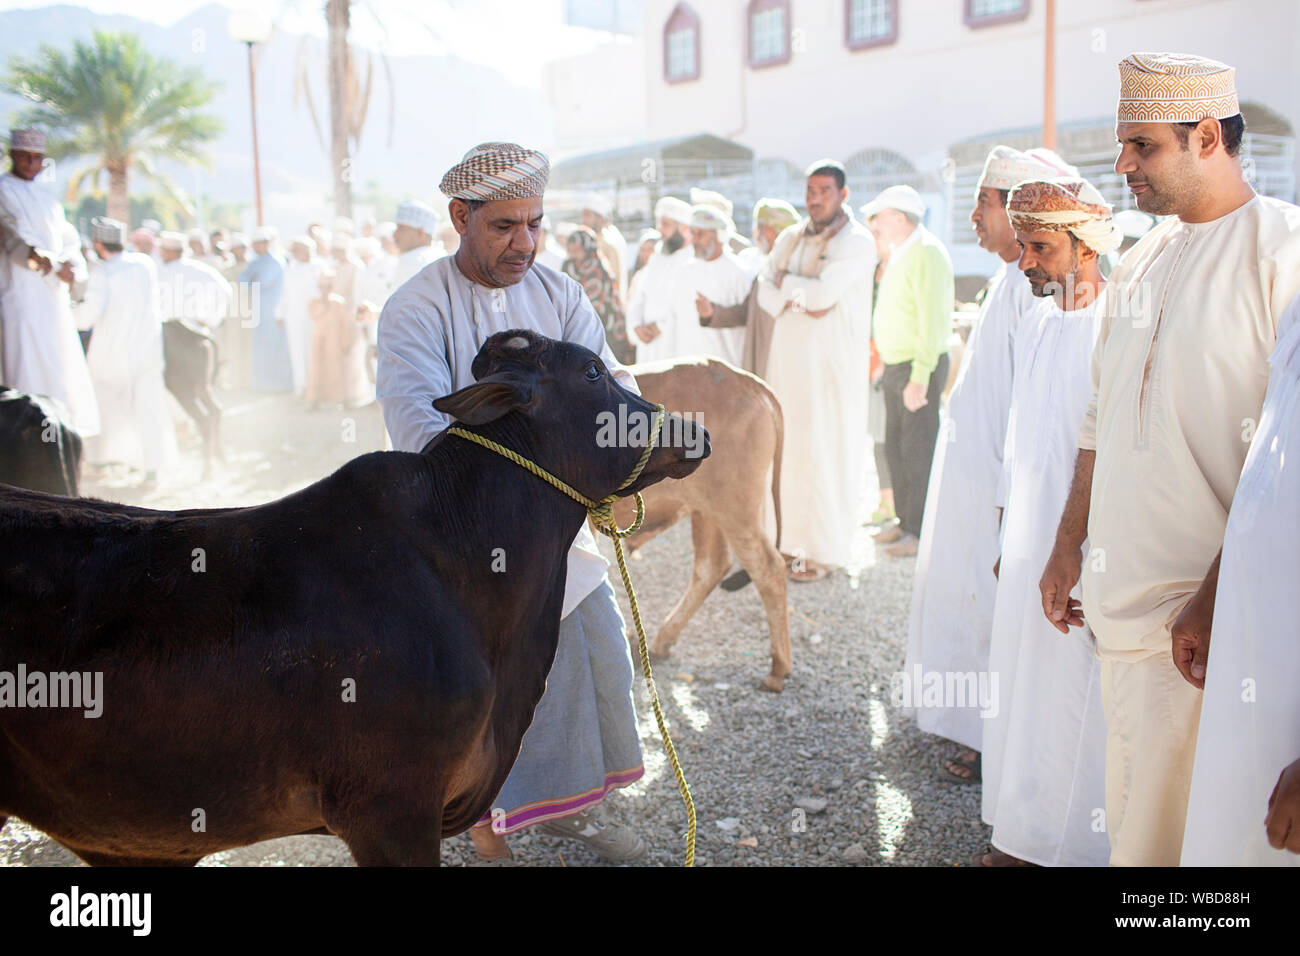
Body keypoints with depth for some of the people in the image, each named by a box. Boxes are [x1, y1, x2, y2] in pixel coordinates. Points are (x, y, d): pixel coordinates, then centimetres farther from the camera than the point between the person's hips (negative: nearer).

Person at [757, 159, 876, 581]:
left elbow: (824, 292, -19)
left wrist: (787, 281, -2)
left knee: (827, 454, -4)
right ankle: (794, 538, 16)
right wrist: (798, 303, -13)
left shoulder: (856, 241, -7)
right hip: (789, 357, 6)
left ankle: (827, 550, 4)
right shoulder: (790, 238, 13)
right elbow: (765, 292, 5)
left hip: (833, 361, -6)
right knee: (789, 447, 6)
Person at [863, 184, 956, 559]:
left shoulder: (926, 254, -15)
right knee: (895, 447, 13)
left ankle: (921, 532, 3)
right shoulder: (900, 254, 16)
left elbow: (932, 321, -20)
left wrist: (919, 378, -23)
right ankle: (905, 521, 24)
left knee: (918, 450, -4)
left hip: (920, 366, -10)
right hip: (895, 364, 10)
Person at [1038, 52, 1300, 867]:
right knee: (1131, 797, 14)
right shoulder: (1141, 265, 13)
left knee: (1184, 816, -1)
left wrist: (1220, 596, -19)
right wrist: (1069, 547, 15)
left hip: (1211, 601, -7)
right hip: (1125, 593, 7)